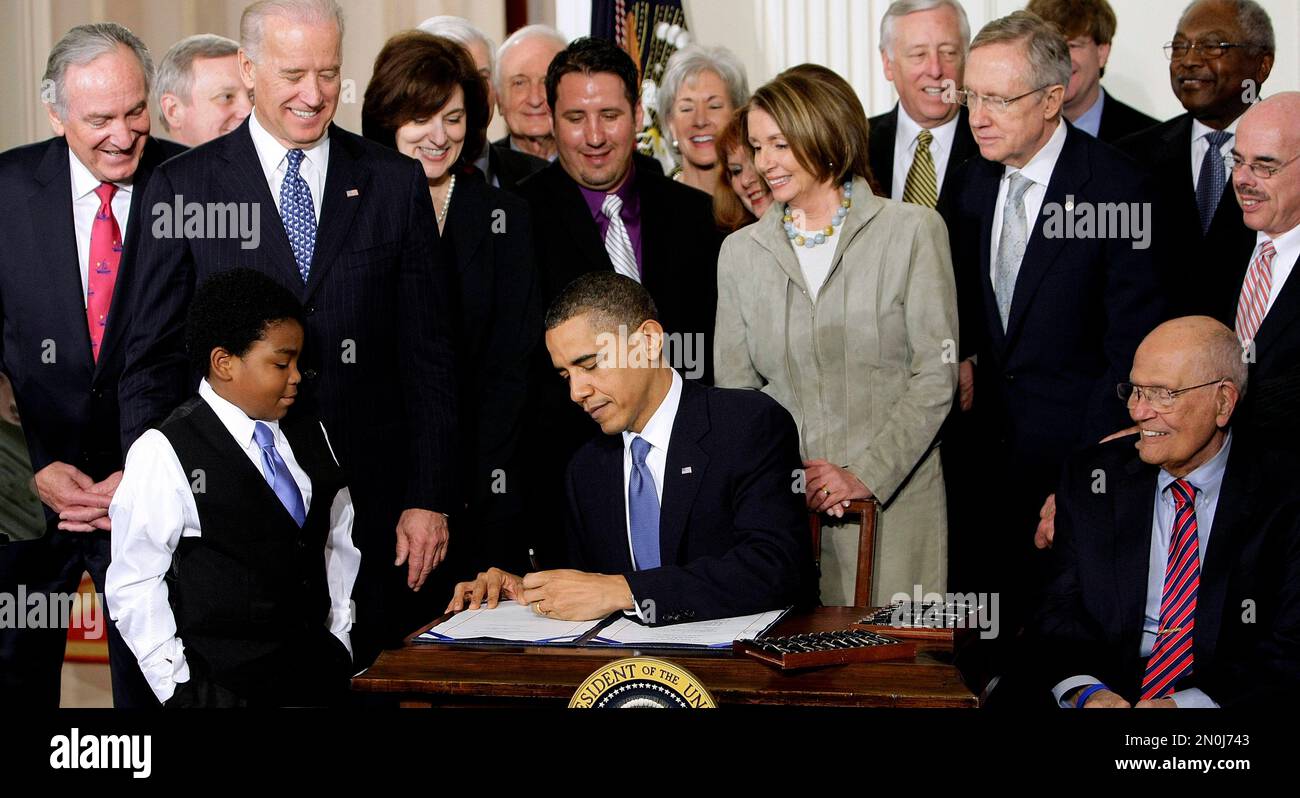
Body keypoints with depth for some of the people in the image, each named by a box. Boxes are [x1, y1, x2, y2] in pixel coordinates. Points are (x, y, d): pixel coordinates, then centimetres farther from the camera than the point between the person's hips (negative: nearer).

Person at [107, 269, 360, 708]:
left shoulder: (311, 436, 9)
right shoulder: (165, 453, -9)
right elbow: (134, 585, -7)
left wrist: (339, 642, 8)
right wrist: (177, 685, -8)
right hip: (221, 684, -5)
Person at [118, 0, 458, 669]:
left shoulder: (396, 182, 5)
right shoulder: (184, 187, 3)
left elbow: (428, 355, 5)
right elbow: (152, 358, 3)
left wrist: (429, 499, 0)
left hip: (372, 506, 1)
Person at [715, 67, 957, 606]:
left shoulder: (911, 231, 0)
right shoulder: (741, 251, 10)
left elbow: (936, 373, -4)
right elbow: (734, 385, 9)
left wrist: (867, 475, -12)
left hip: (894, 499, -2)